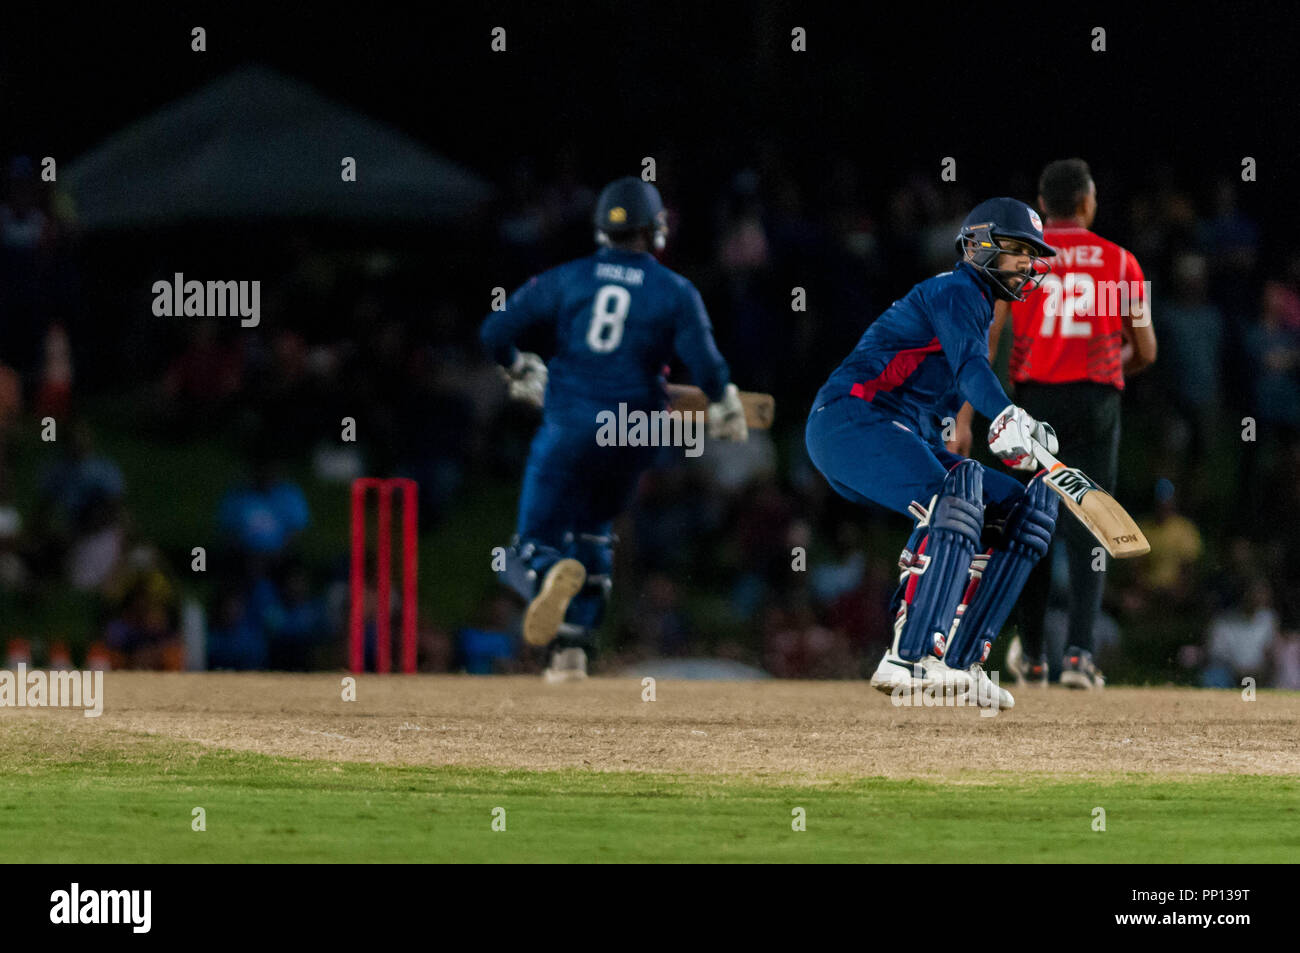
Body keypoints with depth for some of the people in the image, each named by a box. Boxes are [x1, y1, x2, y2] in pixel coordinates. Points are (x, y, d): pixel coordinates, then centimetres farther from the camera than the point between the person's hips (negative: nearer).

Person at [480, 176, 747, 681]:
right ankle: (572, 648, 15)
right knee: (593, 531, 25)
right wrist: (727, 410, 10)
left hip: (568, 426, -1)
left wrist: (522, 373, 20)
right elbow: (706, 364, -10)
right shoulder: (676, 292, -2)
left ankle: (551, 572, -37)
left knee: (535, 544, 1)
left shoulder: (567, 279, 1)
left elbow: (495, 331, -1)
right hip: (630, 439, 1)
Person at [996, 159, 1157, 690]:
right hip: (1098, 401, -1)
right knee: (1086, 535, 0)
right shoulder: (1120, 262, 3)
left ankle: (1032, 657, 22)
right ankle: (1079, 652, -17)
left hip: (1035, 397, 1)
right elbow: (1145, 351, 6)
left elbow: (984, 341, -4)